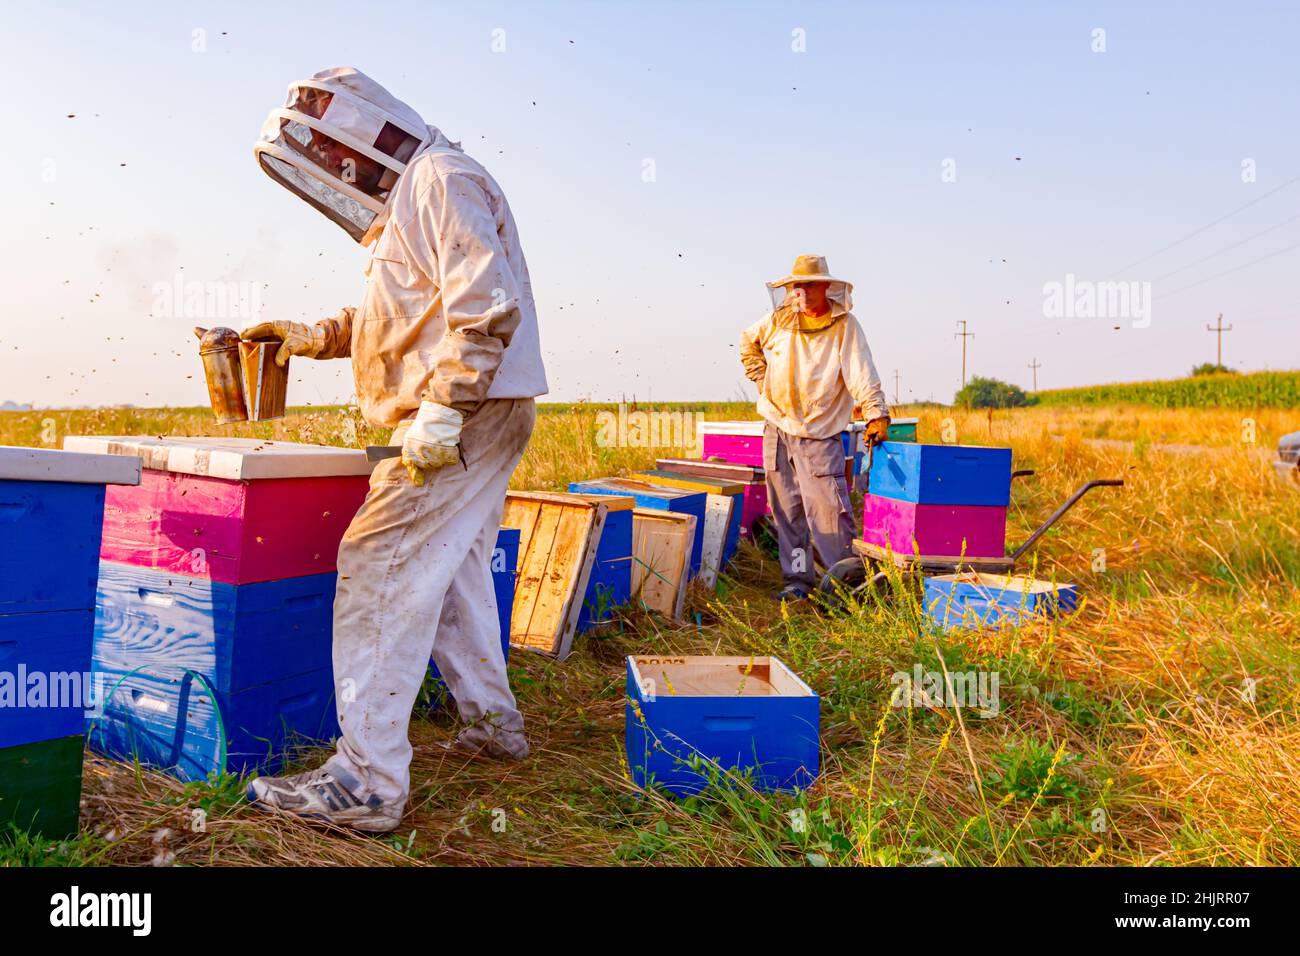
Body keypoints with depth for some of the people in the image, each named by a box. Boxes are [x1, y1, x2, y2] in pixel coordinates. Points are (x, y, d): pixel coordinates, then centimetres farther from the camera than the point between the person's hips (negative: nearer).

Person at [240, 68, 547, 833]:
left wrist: (441, 409, -26)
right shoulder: (408, 200, 22)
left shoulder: (440, 179, -10)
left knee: (381, 575, -12)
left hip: (467, 419, -11)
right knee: (452, 570, 18)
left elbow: (487, 304, -23)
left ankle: (368, 783, -9)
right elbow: (407, 317, 28)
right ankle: (493, 722, 32)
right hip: (475, 420, 11)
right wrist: (313, 336, 17)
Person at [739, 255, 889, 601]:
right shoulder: (779, 319, 5)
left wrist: (877, 414, -28)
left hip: (820, 433, -4)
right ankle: (797, 579, 18)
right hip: (777, 429, 4)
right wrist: (763, 382, 14)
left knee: (828, 508, -13)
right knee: (786, 510, 9)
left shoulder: (845, 326, -6)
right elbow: (747, 342, 23)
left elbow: (862, 373, -15)